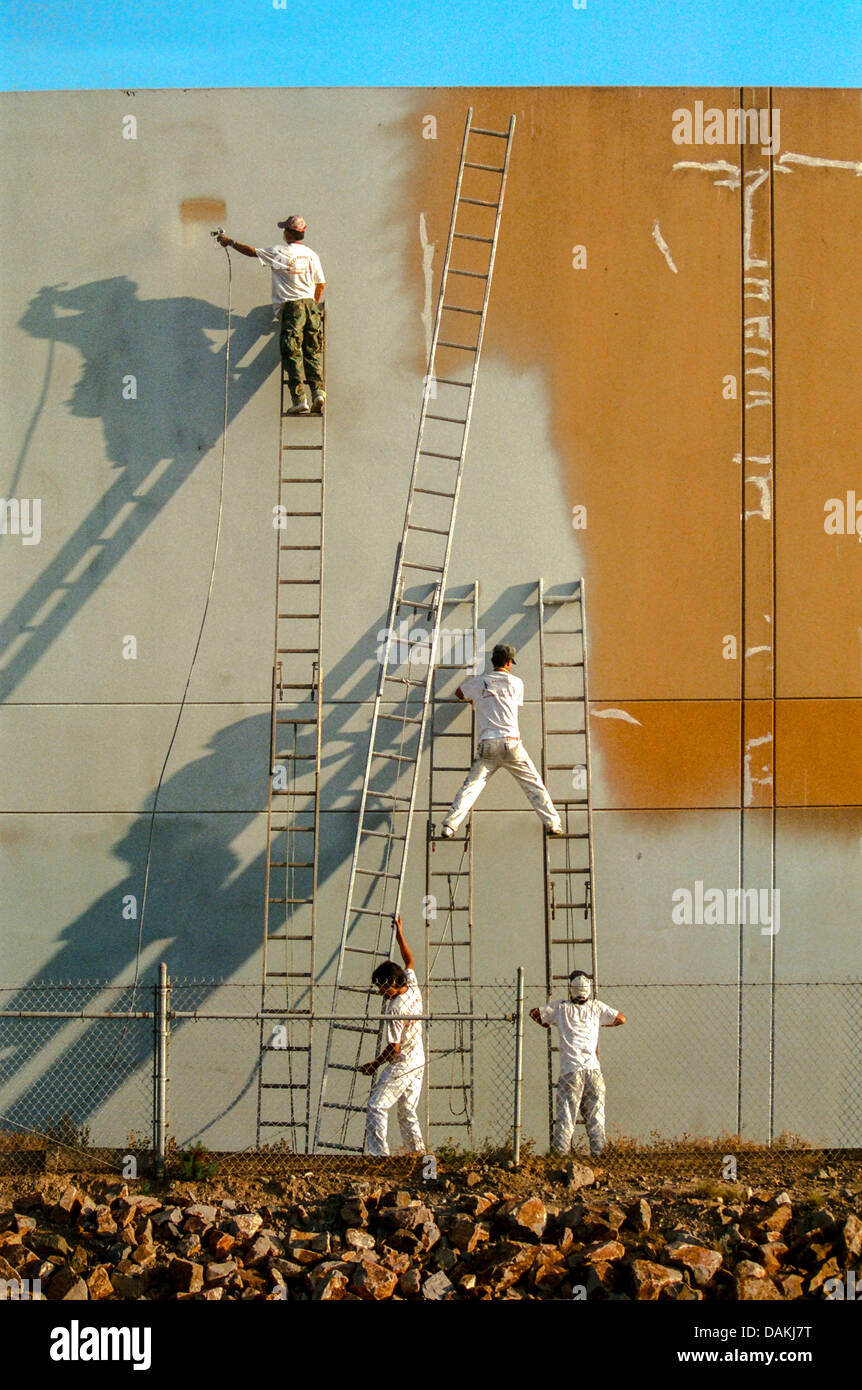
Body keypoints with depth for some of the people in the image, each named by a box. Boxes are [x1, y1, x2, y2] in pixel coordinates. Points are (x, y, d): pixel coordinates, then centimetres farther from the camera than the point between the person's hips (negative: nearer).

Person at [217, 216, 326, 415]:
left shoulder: (279, 253, -3)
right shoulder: (311, 255, 12)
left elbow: (251, 251, 5)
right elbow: (321, 284, 17)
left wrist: (230, 241, 19)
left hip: (291, 307, -5)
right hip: (310, 305, 5)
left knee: (293, 356, -5)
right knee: (312, 354, 7)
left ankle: (300, 400, -11)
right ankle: (318, 391, -8)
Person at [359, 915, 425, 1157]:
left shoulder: (395, 1009, -23)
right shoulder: (413, 986, -1)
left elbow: (394, 1048, -19)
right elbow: (409, 960, 19)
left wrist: (374, 1065, -6)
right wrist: (399, 934, 23)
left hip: (400, 1066, -9)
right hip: (418, 1063, 9)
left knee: (376, 1107, -8)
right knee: (408, 1112, 14)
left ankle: (378, 1153, -16)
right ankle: (418, 1152, 11)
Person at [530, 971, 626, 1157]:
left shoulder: (560, 1007, 7)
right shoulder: (597, 1007, 10)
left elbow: (534, 1013, 10)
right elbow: (621, 1019, 18)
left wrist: (547, 1025, 29)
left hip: (570, 1070, -1)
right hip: (593, 1068, 1)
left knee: (565, 1115, -2)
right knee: (596, 1115, 8)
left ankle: (560, 1152, -8)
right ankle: (598, 1151, 6)